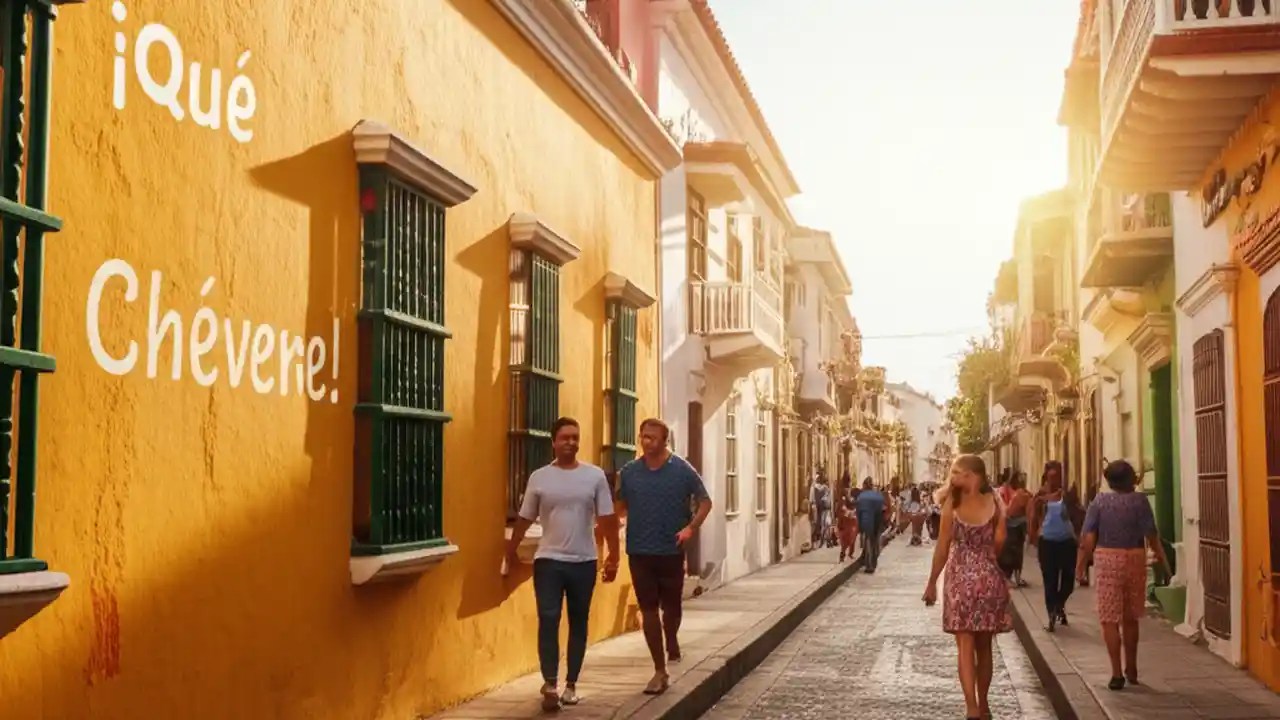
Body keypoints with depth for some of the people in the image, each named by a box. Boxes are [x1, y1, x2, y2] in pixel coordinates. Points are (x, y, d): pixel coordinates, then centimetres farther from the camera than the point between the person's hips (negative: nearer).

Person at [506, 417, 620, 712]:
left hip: (583, 562, 1)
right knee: (548, 621, -7)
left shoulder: (595, 475, 0)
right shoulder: (539, 477, 0)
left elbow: (607, 520, 1)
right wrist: (510, 552, 12)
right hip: (548, 560, -1)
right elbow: (524, 519, 8)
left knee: (578, 623, 9)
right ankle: (550, 685, -4)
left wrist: (613, 556, -2)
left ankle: (571, 684, 19)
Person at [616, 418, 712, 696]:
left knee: (671, 605, 10)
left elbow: (705, 501, 2)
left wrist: (691, 528, -11)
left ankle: (672, 641, 43)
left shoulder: (682, 470, -5)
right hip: (639, 551, 2)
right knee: (648, 609, 2)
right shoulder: (629, 471, 2)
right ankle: (660, 671, 9)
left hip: (672, 551, -1)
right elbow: (621, 505, 13)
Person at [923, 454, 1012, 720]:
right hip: (989, 578, 3)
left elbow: (943, 547, -6)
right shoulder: (994, 503, -1)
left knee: (966, 647, -1)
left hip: (961, 579, -3)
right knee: (984, 646, 15)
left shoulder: (952, 504, -7)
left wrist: (932, 582, 2)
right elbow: (999, 541, -5)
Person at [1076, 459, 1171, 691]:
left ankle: (1117, 673, -4)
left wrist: (1081, 566, -2)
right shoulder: (1140, 501, -5)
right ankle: (1131, 669, 28)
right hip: (1134, 560, 1)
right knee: (1130, 618, 16)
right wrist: (1163, 560, 2)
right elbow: (1151, 536, -8)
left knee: (1110, 619, 1)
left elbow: (1088, 539, -7)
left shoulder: (1099, 502, -3)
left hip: (1107, 561, -1)